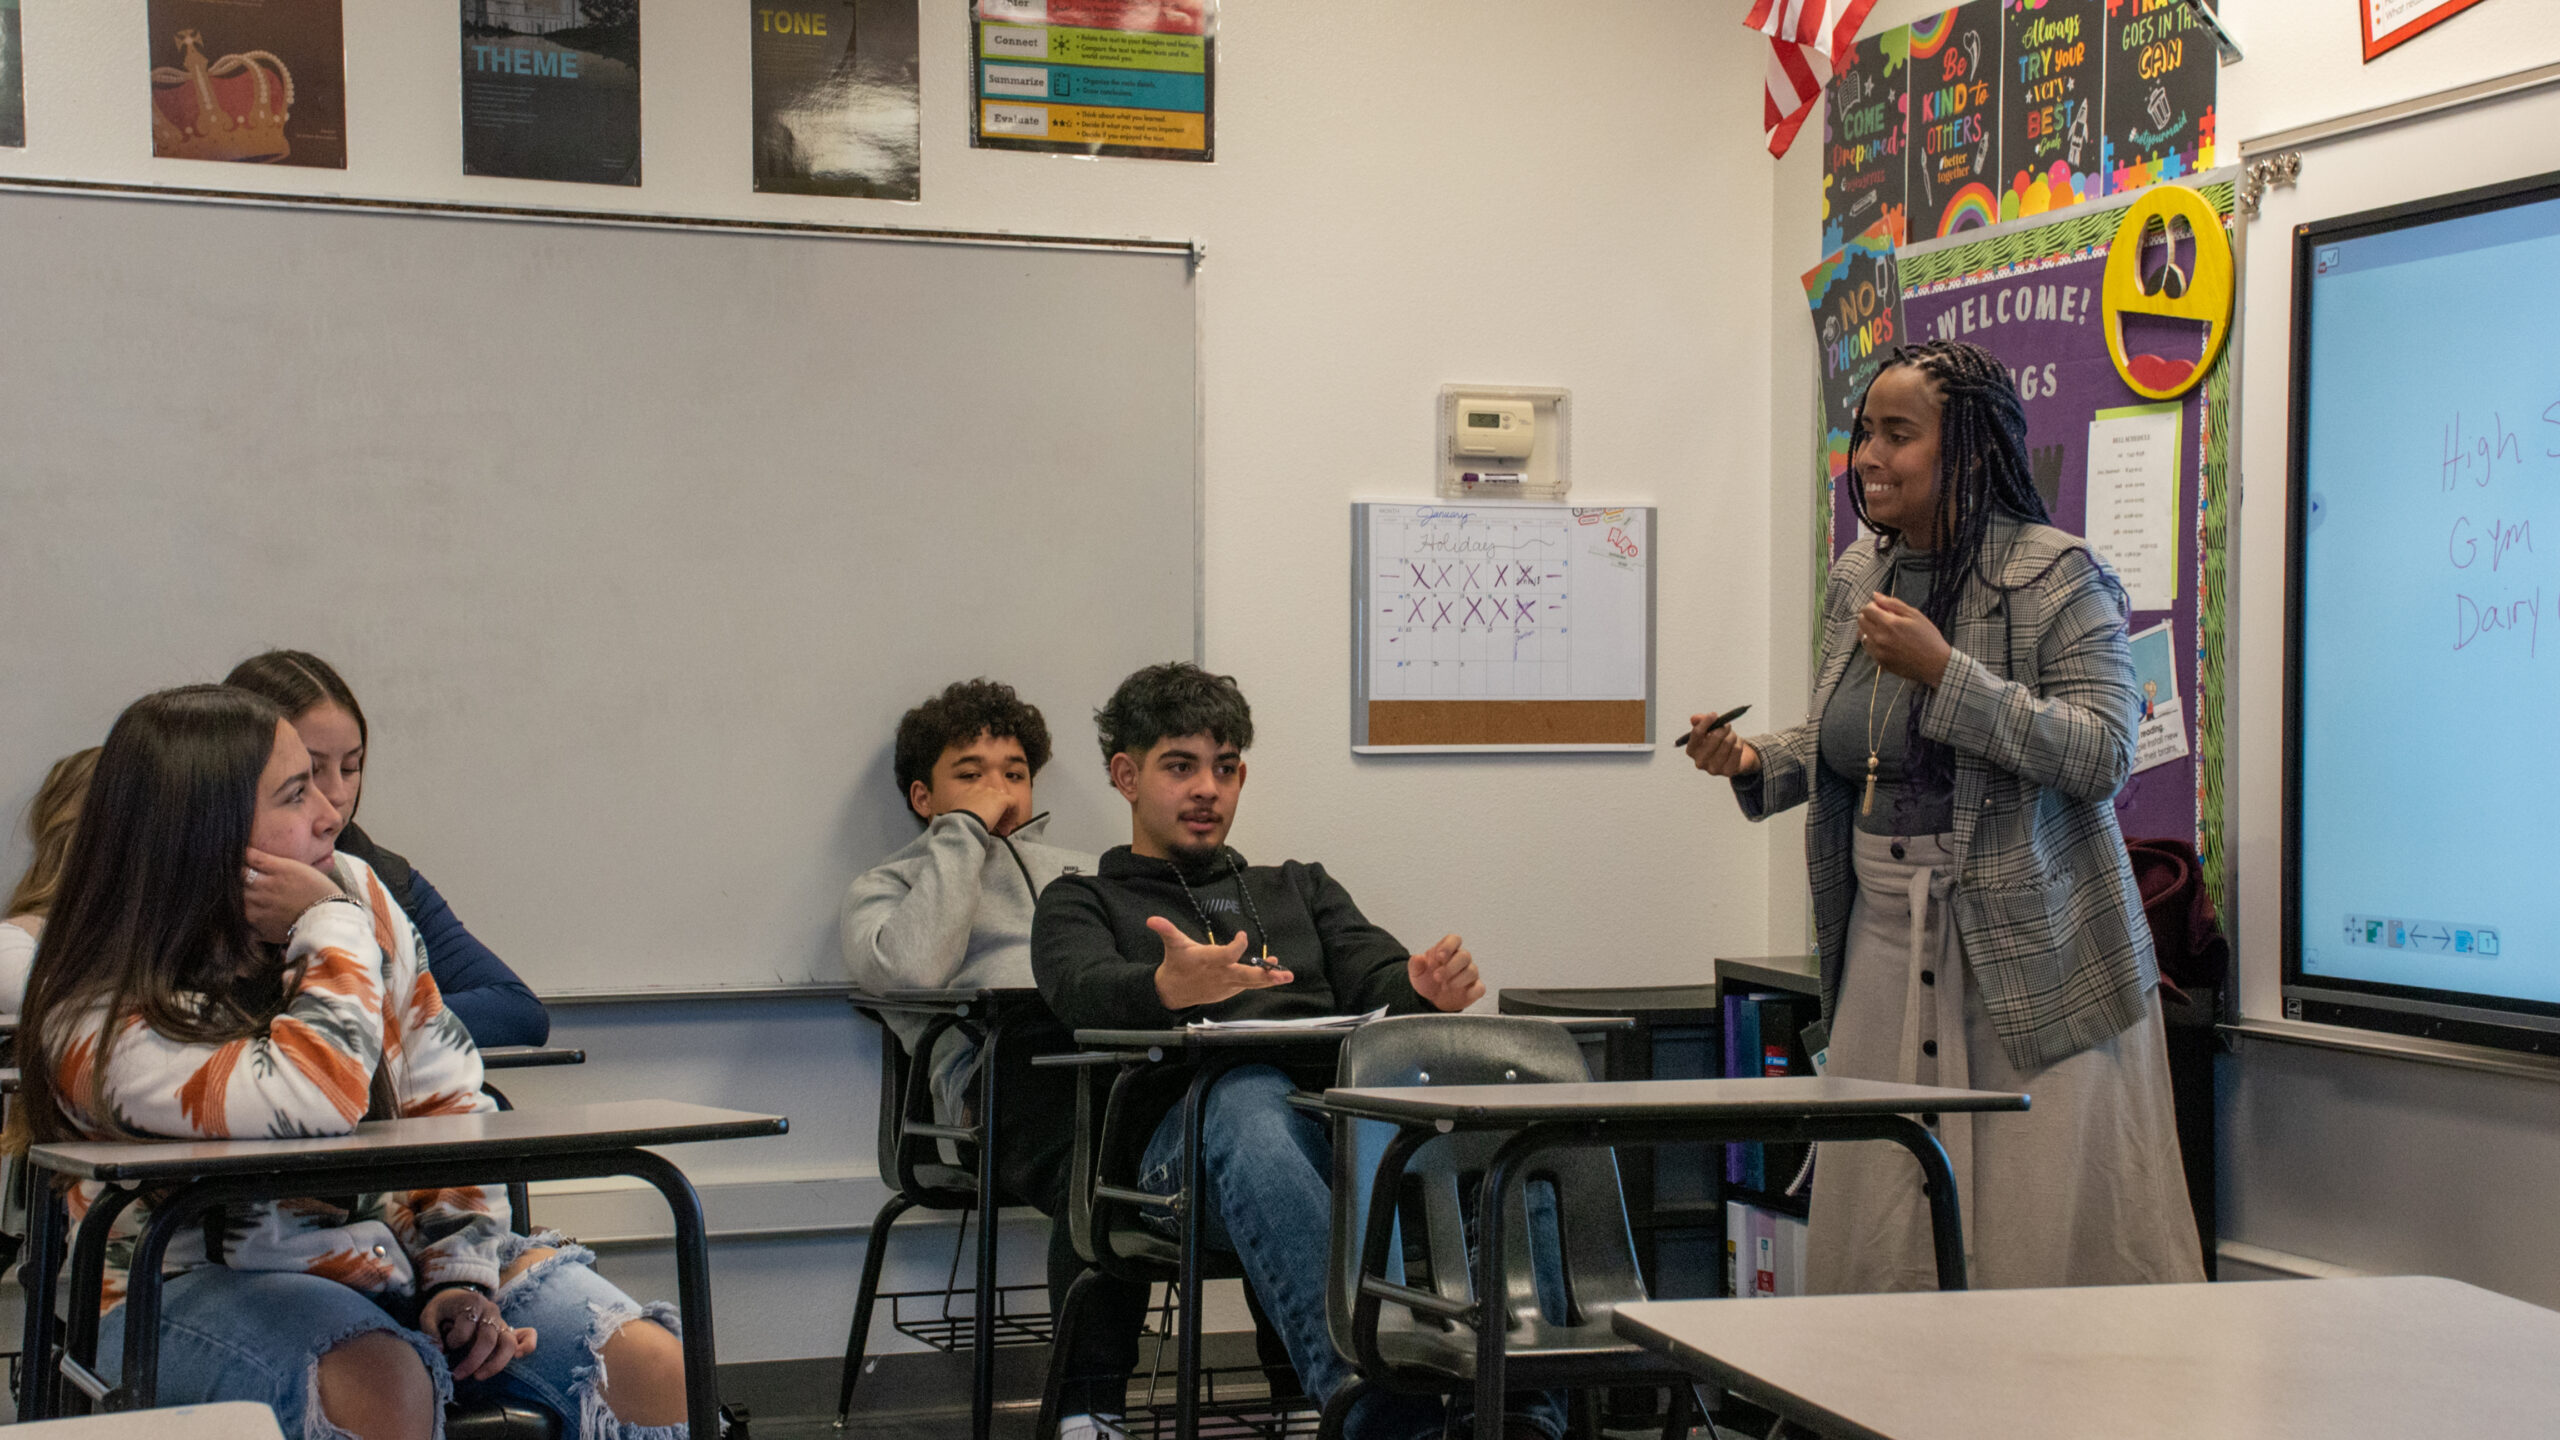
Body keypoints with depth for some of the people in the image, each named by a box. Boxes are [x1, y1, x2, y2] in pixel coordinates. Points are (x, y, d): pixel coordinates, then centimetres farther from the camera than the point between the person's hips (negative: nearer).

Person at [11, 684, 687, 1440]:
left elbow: (451, 1099, 4)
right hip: (205, 1285, -5)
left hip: (392, 1246, 5)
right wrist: (332, 928, -19)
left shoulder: (353, 889, 1)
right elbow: (318, 1101, -33)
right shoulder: (98, 1027, -17)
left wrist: (463, 1275, -7)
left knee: (660, 1372, -16)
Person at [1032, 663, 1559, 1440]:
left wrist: (1426, 988, -8)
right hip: (1197, 1111, -3)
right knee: (1249, 1100, -42)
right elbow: (1085, 993, 2)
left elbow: (1374, 978, 19)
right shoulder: (1083, 902, 25)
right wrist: (1170, 988, -24)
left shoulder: (1300, 887, 37)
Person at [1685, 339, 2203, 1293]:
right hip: (1886, 945, 6)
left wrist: (1946, 672, -23)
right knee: (1877, 1238, 6)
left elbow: (2102, 756, -18)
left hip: (2029, 954, -6)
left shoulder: (2057, 578, -9)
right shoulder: (1858, 578, 11)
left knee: (2049, 1234, -3)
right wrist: (1759, 763, 4)